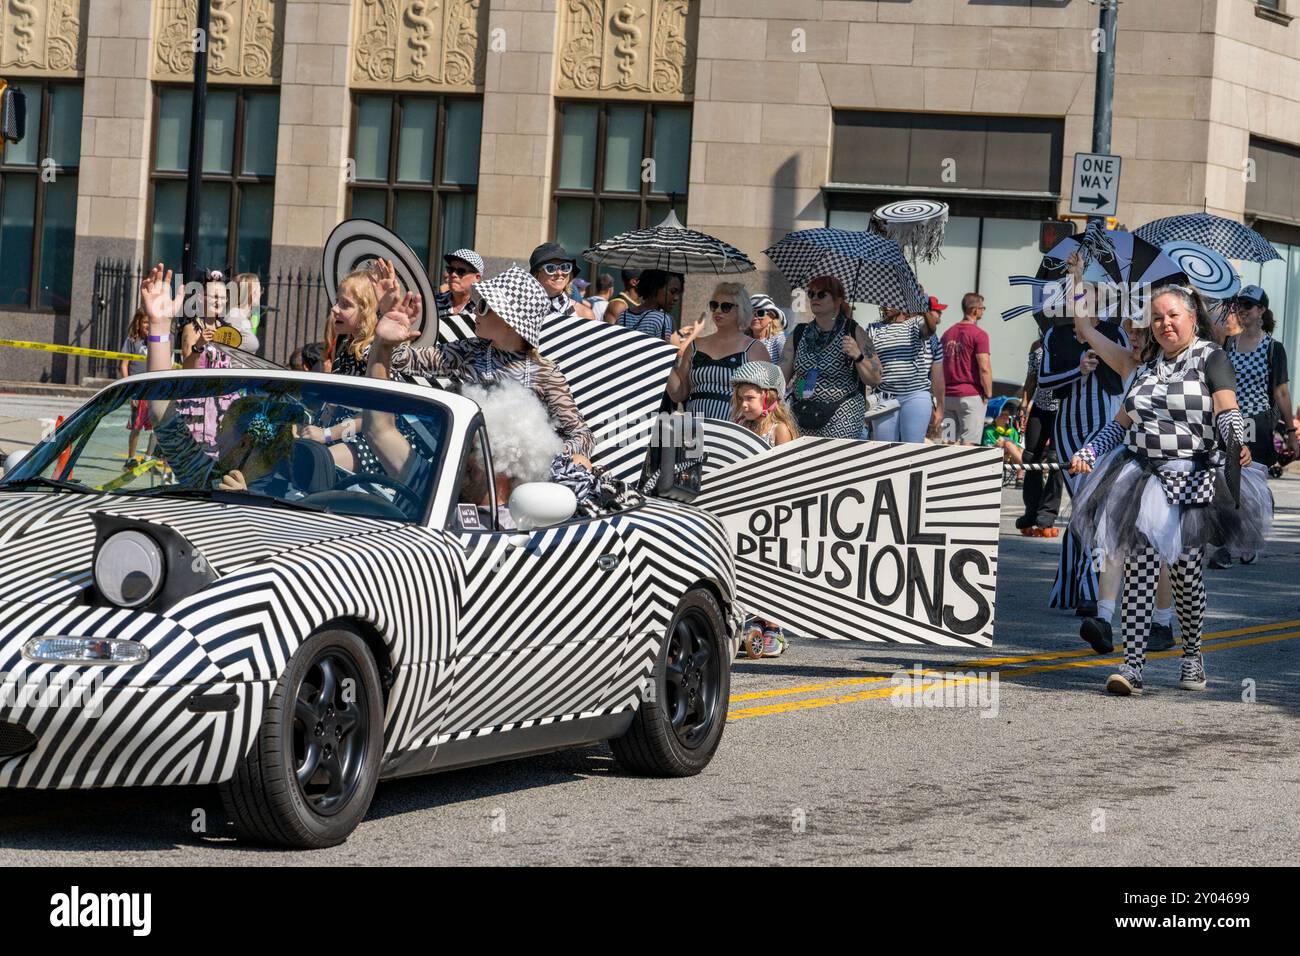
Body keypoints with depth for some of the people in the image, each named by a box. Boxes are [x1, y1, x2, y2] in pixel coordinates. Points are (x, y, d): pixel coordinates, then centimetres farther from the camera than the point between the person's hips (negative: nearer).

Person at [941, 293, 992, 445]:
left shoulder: (948, 334, 13)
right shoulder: (979, 334, -8)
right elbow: (984, 368, -14)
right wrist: (988, 394, -3)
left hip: (947, 396, 6)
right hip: (971, 396, -6)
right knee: (968, 443, -7)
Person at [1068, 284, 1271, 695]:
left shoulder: (1210, 358, 1)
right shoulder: (1149, 367, 18)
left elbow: (1228, 411, -13)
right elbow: (1121, 423, 26)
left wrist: (1237, 444, -32)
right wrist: (1087, 451, 15)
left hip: (1192, 484, -4)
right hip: (1143, 479, 4)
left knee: (1185, 572, 1)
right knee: (1138, 569, -7)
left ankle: (1192, 655, 24)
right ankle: (1132, 665, -11)